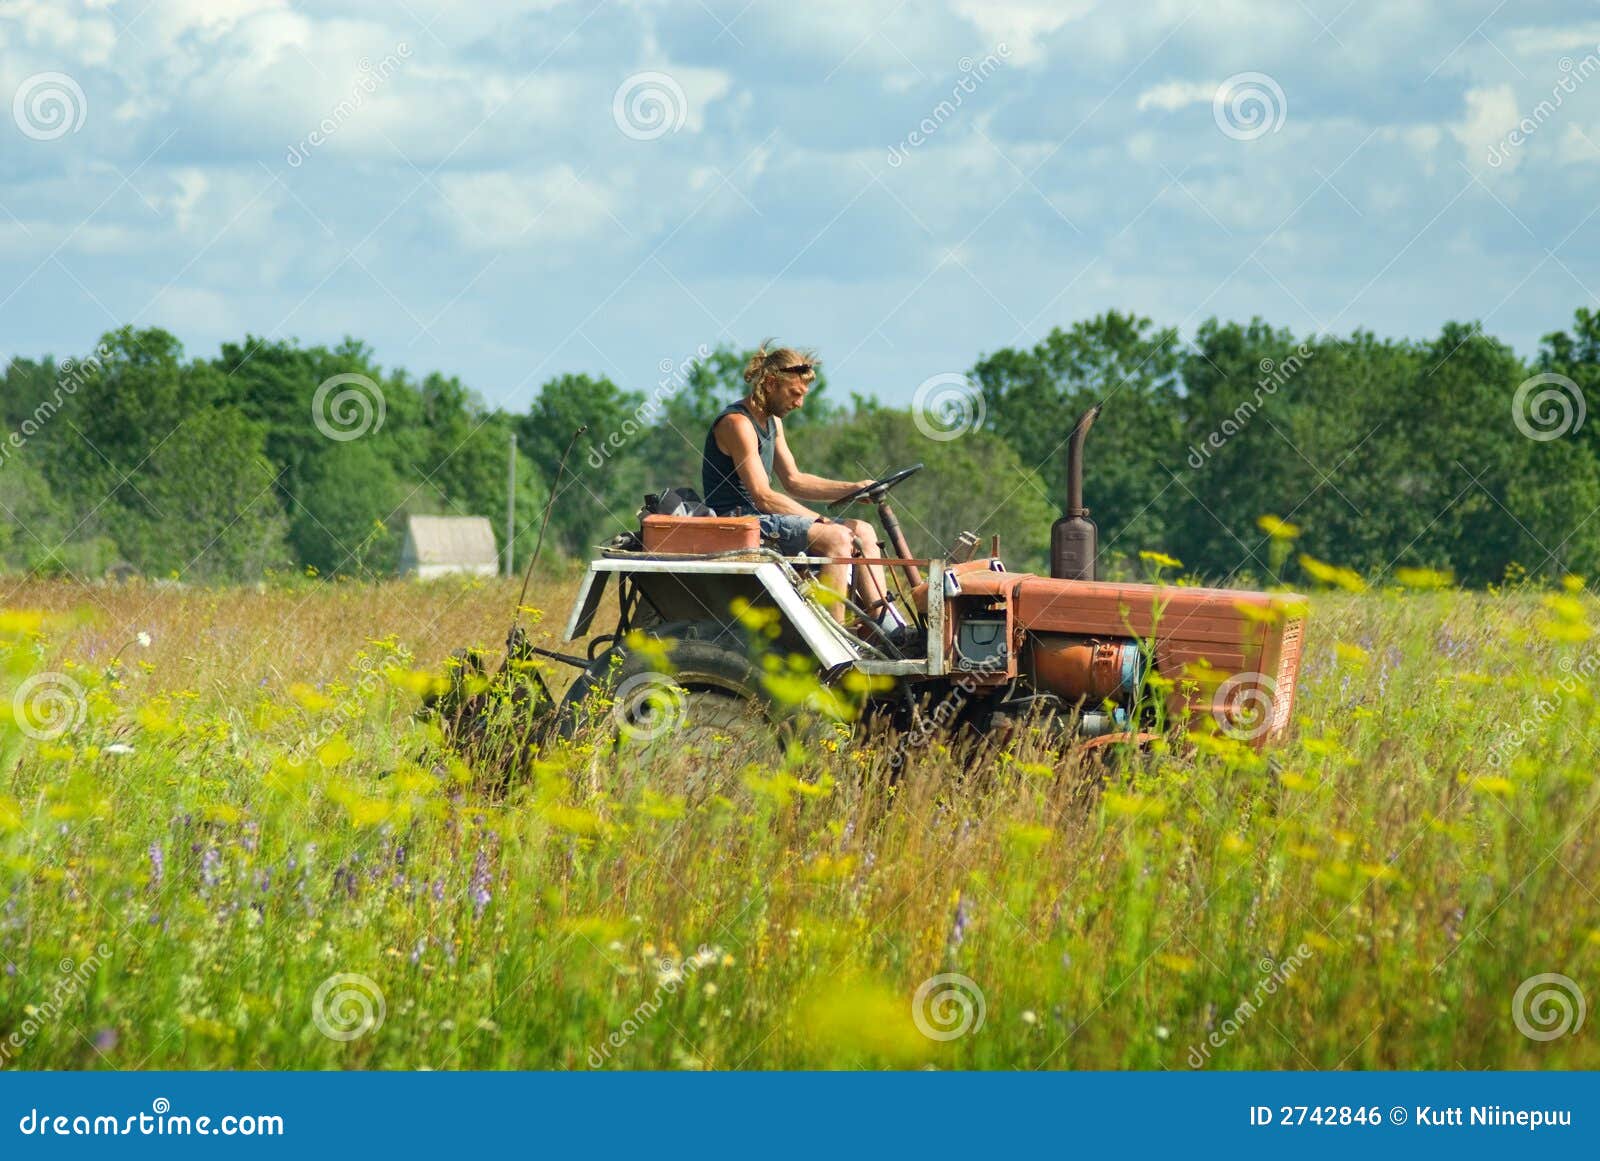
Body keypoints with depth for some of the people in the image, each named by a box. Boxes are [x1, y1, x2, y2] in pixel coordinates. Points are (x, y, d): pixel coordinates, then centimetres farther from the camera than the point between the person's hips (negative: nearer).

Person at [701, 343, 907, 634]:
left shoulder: (772, 421, 16)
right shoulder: (737, 423, -16)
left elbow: (794, 480, 21)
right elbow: (763, 497, -20)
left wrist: (854, 489, 10)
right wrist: (822, 521, -20)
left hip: (760, 516, 10)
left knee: (862, 531, 3)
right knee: (837, 538, -25)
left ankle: (888, 628, 0)